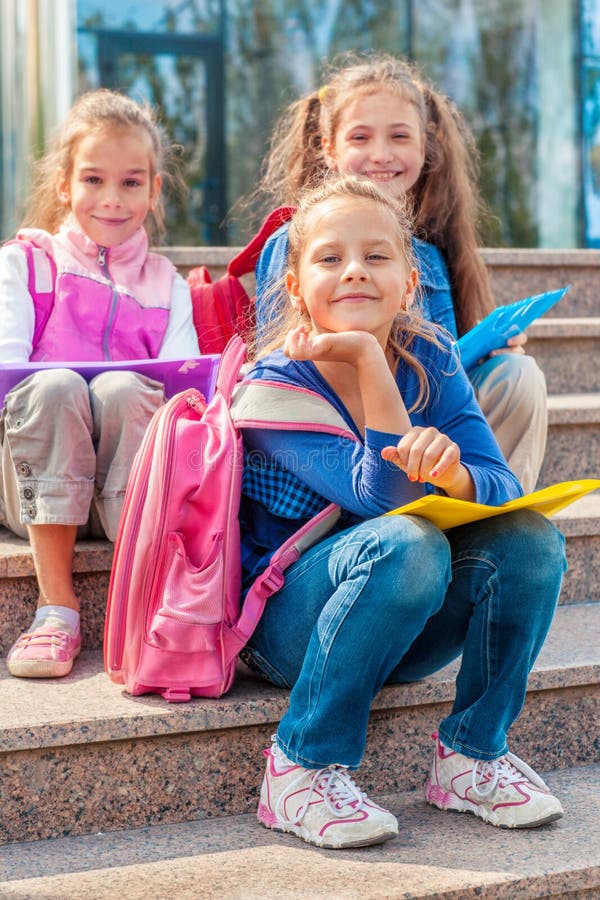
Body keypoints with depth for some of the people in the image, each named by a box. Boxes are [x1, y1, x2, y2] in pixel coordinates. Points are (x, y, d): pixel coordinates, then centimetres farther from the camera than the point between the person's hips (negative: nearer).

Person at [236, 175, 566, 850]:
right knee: (407, 545, -34)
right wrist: (367, 357, -28)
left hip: (406, 629, 5)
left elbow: (503, 486, -11)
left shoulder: (429, 359, -1)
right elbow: (384, 495, -26)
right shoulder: (275, 383, -15)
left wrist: (452, 471, -34)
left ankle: (472, 753, -4)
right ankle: (303, 767, -21)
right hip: (288, 624, -5)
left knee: (530, 537, -20)